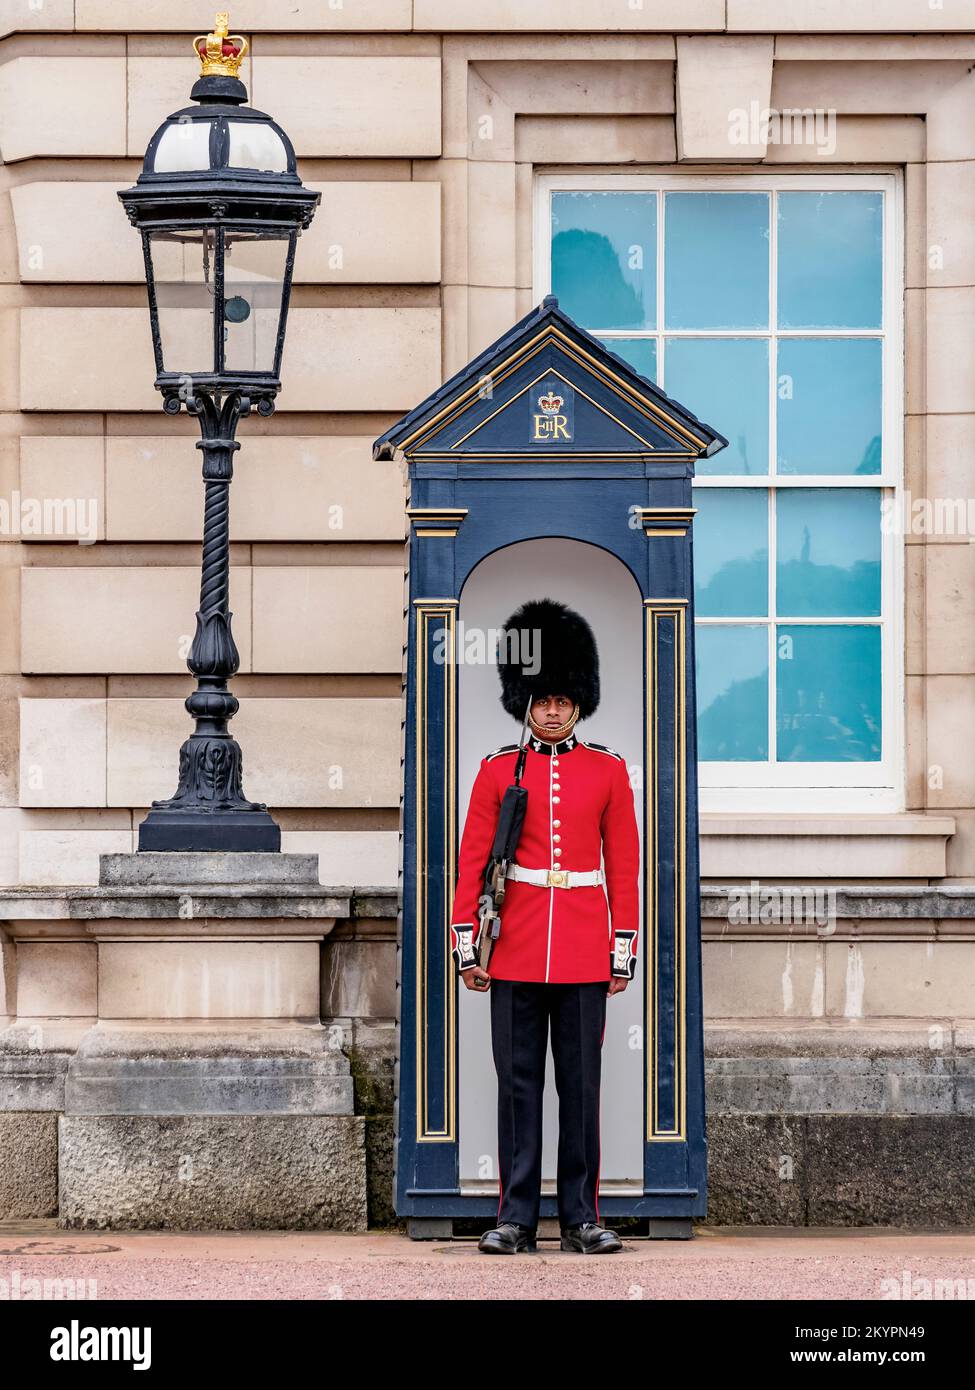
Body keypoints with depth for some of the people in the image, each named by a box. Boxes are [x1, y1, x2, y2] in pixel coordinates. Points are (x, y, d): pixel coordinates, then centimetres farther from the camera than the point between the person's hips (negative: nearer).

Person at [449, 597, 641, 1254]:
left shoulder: (608, 770, 5)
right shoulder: (499, 770, 4)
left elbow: (624, 866, 6)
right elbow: (472, 861, 4)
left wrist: (623, 952, 2)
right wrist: (465, 945, -1)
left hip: (584, 953, 0)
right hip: (516, 951, 0)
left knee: (581, 1083, 2)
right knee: (518, 1079, 2)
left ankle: (581, 1217, 8)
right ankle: (517, 1217, 6)